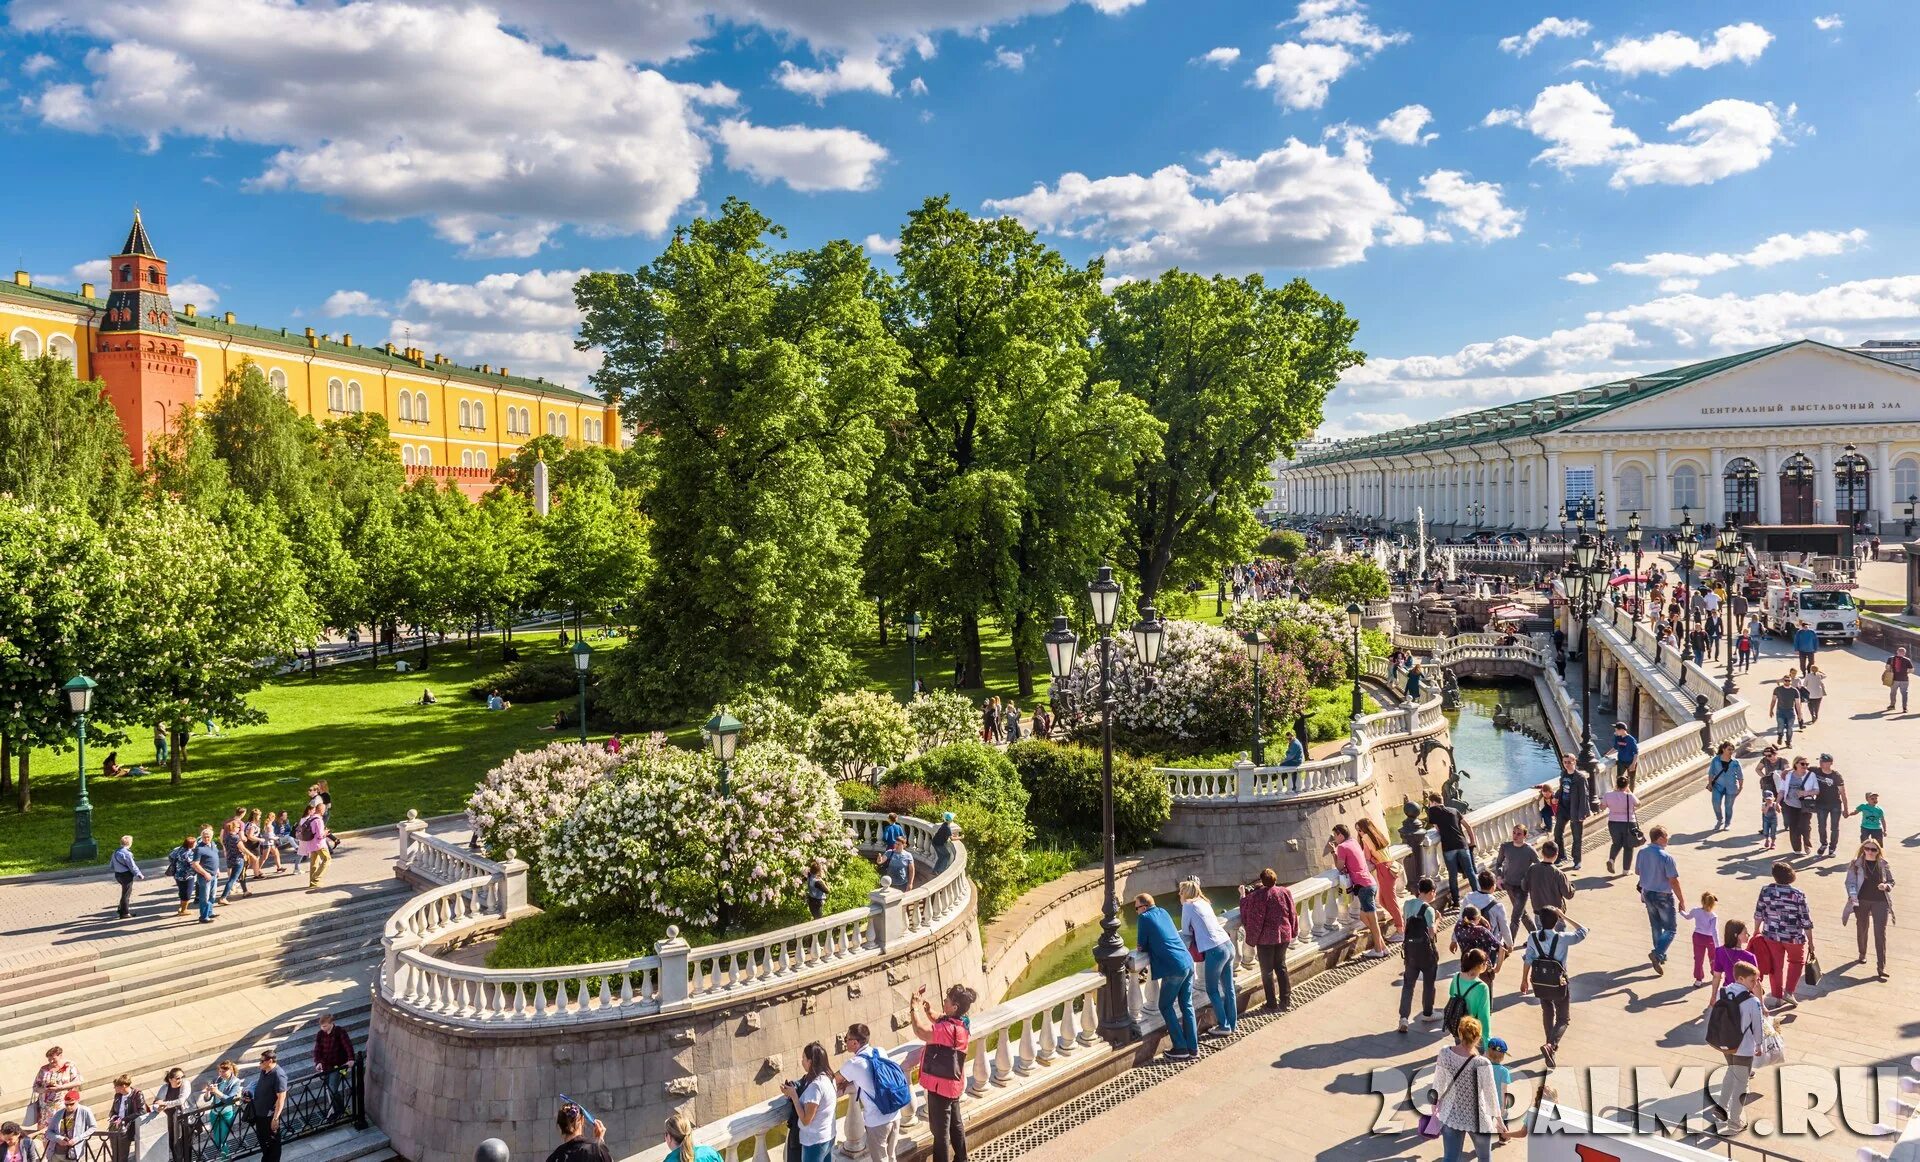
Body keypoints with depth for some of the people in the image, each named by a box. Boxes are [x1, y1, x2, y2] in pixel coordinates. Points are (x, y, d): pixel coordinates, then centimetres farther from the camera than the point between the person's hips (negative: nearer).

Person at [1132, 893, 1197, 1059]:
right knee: (1187, 1005, 15)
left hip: (1174, 969, -7)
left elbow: (1141, 947, 0)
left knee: (1166, 1006, 7)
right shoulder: (1163, 912, 17)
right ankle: (1193, 1047, 17)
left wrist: (1142, 946, 19)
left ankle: (1181, 1048, 5)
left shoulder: (1144, 918, -5)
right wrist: (1151, 945, 19)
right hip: (1188, 963, 7)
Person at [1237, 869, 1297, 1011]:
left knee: (1267, 971, 9)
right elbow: (1292, 915, 4)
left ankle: (1272, 1003, 14)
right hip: (1284, 936, 4)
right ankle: (1286, 1000, 21)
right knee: (1281, 967, 20)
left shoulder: (1256, 896, -19)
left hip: (1265, 938, -4)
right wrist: (1293, 932, 16)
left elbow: (1254, 920, -14)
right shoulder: (1285, 893, -5)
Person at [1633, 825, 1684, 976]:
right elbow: (1674, 882, -21)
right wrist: (1681, 900, -11)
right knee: (1671, 929, 7)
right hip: (1664, 897, -6)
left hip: (1647, 894, 6)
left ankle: (1660, 956, 33)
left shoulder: (1642, 852, -6)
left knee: (1656, 927, 21)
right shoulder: (1666, 858, -26)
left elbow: (1637, 871, 9)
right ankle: (1657, 954, -11)